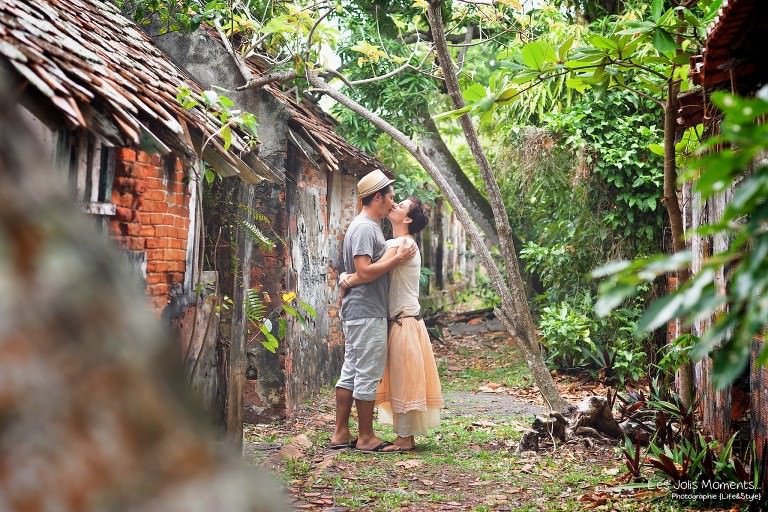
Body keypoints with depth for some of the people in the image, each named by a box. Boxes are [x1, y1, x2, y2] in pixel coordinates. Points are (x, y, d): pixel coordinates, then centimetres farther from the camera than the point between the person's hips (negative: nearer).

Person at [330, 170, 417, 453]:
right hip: (367, 313, -11)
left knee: (351, 373, 12)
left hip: (357, 313, 11)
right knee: (368, 376, -3)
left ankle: (341, 434, 18)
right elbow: (365, 272, -23)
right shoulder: (364, 228, -14)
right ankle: (366, 437, 5)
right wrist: (397, 258, -19)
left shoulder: (369, 226, 18)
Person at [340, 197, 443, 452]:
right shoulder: (394, 244, 15)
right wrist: (346, 275, -8)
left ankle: (405, 439, 3)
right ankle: (406, 436, 19)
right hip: (398, 320, 9)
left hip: (405, 321, -9)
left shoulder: (404, 243, -14)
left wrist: (348, 281, -12)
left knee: (403, 380, -3)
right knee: (401, 380, 12)